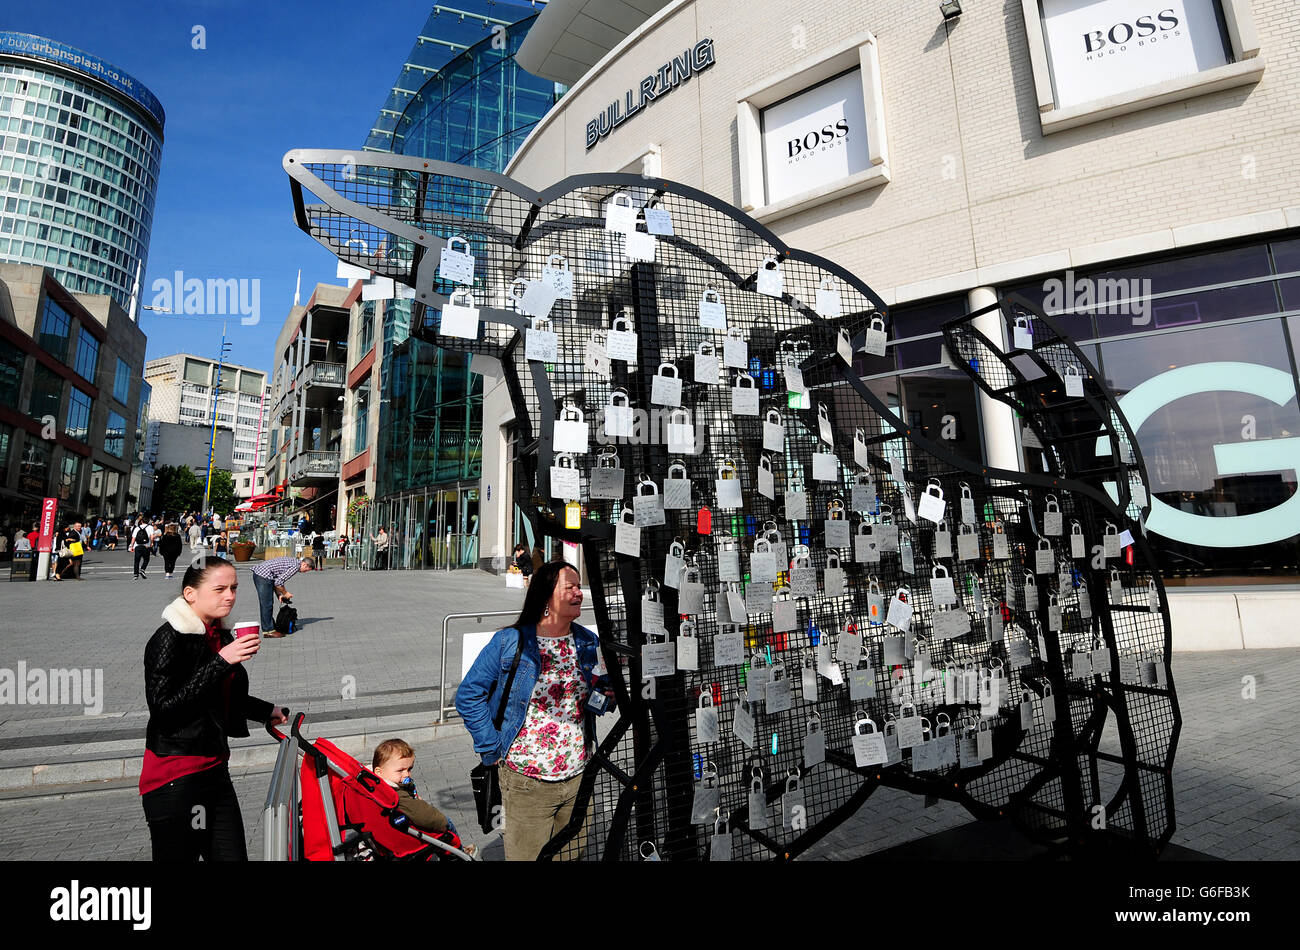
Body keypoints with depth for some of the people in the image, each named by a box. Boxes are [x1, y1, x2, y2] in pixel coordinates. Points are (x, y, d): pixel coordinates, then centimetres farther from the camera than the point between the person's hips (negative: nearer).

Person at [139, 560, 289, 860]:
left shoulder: (220, 635, 9)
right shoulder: (169, 638, -13)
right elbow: (163, 706, -21)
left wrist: (266, 711, 33)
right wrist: (221, 661, -25)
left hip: (215, 768, 7)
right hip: (176, 778, -7)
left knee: (233, 855, 8)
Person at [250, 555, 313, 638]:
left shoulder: (292, 561, 17)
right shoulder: (295, 566, -12)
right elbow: (279, 582, -17)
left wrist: (279, 594, 16)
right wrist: (285, 593, -1)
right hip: (263, 576, -10)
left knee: (266, 604, 16)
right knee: (267, 605, -5)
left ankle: (270, 626, 24)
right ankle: (268, 631, 0)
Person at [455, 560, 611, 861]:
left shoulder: (588, 642, 3)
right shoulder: (509, 642, -11)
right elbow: (468, 695, -6)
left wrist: (610, 692, -8)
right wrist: (493, 750, -9)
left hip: (578, 777, 4)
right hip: (526, 782, -4)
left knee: (574, 855, 17)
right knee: (527, 855, 9)